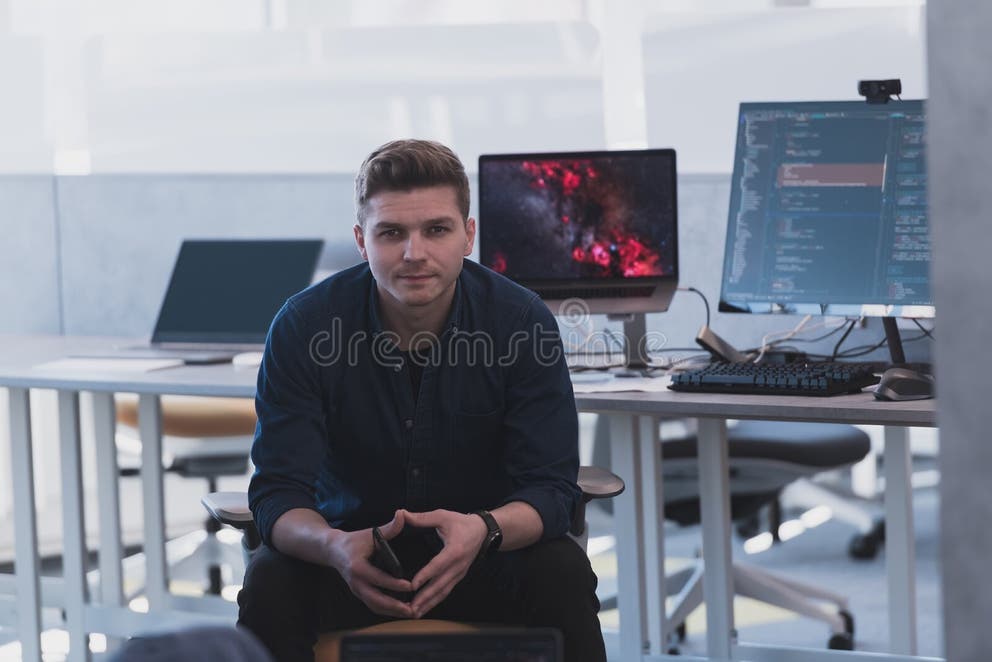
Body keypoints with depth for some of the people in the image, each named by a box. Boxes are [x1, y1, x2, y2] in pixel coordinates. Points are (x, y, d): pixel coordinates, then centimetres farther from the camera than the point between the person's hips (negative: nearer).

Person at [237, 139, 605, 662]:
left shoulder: (523, 320, -14)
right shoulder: (302, 327, -14)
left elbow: (550, 488, -15)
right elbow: (278, 492, -17)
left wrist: (482, 530, -39)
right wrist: (335, 547, -41)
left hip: (484, 558, 0)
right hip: (356, 555, 0)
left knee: (562, 575, -30)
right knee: (270, 584, -29)